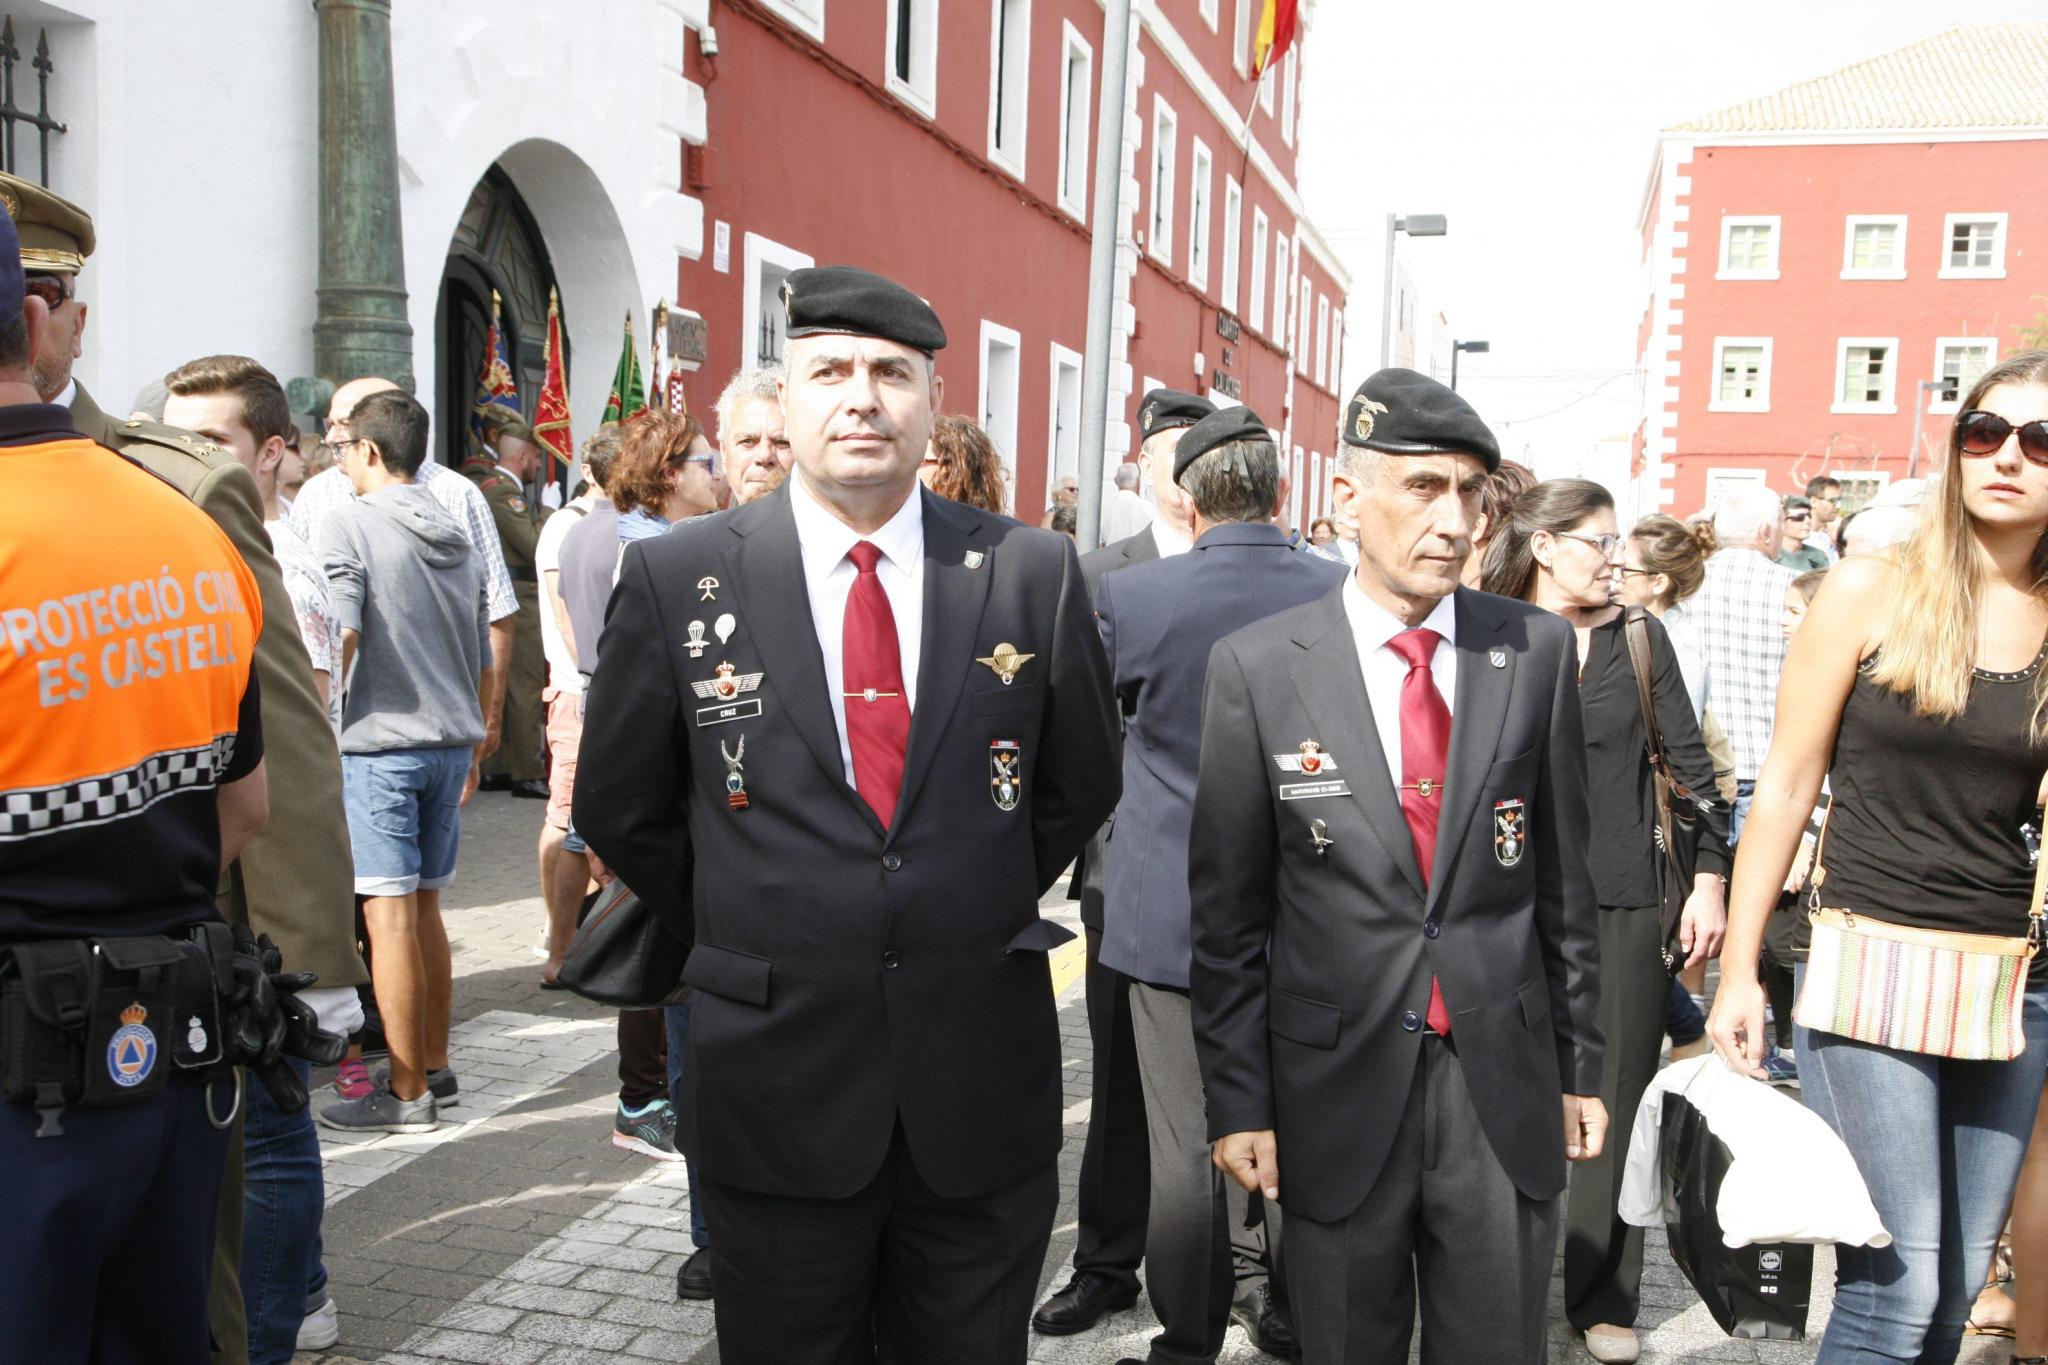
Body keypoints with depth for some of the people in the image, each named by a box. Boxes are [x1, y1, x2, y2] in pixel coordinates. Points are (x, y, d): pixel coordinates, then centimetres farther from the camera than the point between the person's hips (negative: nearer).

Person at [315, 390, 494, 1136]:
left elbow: (340, 636, -17)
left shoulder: (349, 523, -6)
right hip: (449, 740, 7)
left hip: (380, 740, -7)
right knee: (424, 907, 16)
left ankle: (407, 1093, 3)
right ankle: (434, 1065, 25)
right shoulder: (456, 536, 12)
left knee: (390, 915, -2)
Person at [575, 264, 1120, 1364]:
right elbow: (621, 809, 5)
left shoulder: (1031, 574, -2)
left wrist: (975, 912, 8)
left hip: (984, 1079, 1)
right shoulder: (677, 577, -5)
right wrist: (742, 937, 5)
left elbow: (1079, 786, 11)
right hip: (775, 1082, -1)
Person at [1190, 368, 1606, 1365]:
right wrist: (1237, 1099, -2)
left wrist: (1580, 1065, 8)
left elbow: (1565, 877, 5)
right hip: (1335, 1091, -1)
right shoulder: (1257, 668, -6)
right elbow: (1228, 910, -3)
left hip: (1504, 1086, 2)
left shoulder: (1535, 651, -1)